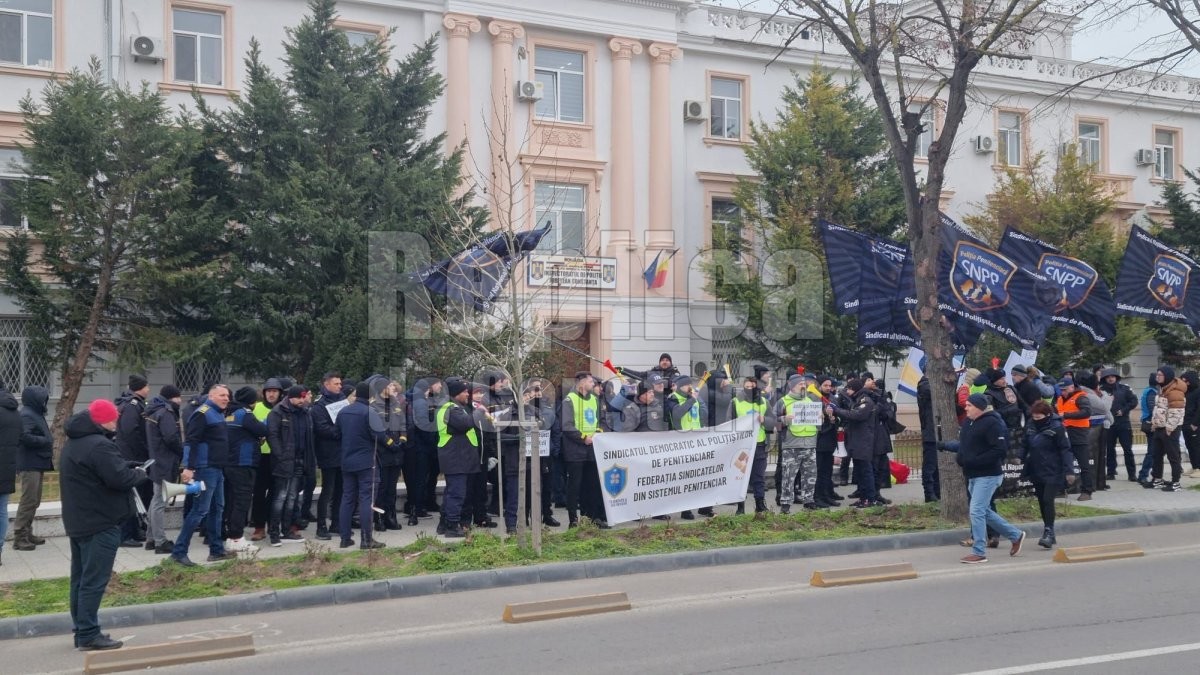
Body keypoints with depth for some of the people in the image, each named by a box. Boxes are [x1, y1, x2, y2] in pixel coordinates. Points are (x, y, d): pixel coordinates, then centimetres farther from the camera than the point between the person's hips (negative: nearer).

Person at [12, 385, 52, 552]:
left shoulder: (36, 414, 17)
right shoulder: (26, 415, -13)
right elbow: (25, 437, -26)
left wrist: (48, 441, 5)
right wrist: (46, 441, -17)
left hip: (37, 464, 10)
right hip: (30, 465, -10)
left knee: (34, 501, 14)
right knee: (29, 500, -9)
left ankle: (27, 533, 22)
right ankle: (19, 537, -5)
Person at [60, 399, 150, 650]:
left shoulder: (73, 443, 14)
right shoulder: (99, 445, -20)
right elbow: (120, 478, -26)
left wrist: (128, 467, 5)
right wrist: (140, 473, -6)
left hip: (78, 520, 10)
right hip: (100, 522, -10)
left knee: (81, 577, 14)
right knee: (94, 580, -6)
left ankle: (81, 630, 21)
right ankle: (88, 634, -3)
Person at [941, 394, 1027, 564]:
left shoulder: (991, 423, -17)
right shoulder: (968, 422, 10)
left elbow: (1000, 450, -22)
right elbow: (964, 445, 20)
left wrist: (975, 460, -24)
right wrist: (944, 445, 8)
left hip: (988, 475, -10)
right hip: (973, 475, 10)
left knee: (976, 511, -11)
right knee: (983, 511, 17)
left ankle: (978, 553, -2)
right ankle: (1015, 535, 33)